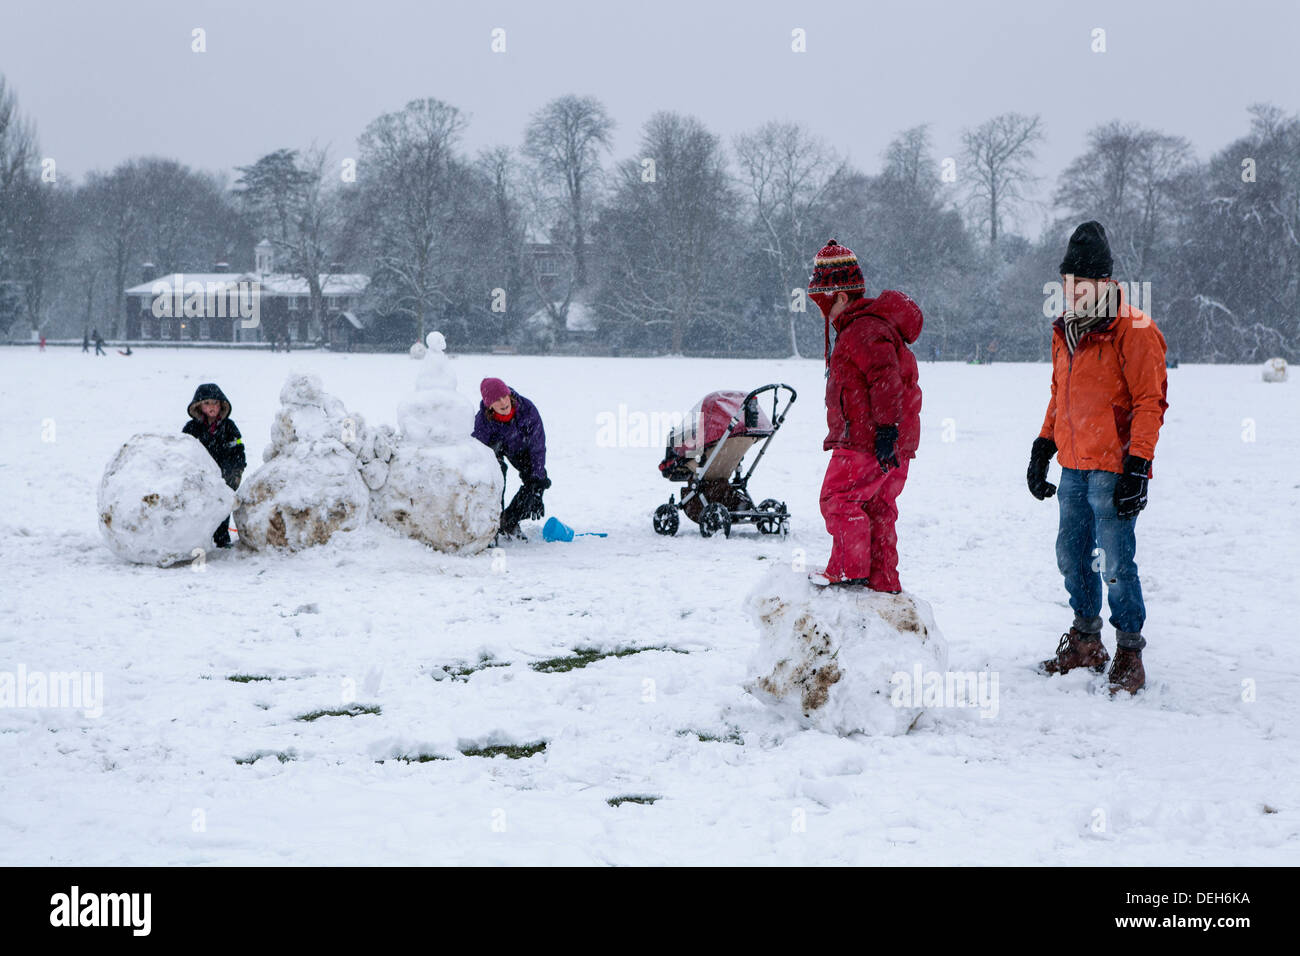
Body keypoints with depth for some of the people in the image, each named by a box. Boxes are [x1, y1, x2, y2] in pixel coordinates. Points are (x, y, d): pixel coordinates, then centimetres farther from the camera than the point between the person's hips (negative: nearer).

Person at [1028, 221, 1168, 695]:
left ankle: (1129, 654, 3)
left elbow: (1150, 402, -13)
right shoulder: (1065, 330, 14)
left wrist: (1136, 467, -18)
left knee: (1115, 562, -8)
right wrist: (1043, 449, 20)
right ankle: (1085, 643, 27)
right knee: (1072, 554, 13)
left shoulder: (1132, 330, -10)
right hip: (1073, 467, 8)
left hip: (1113, 470, -8)